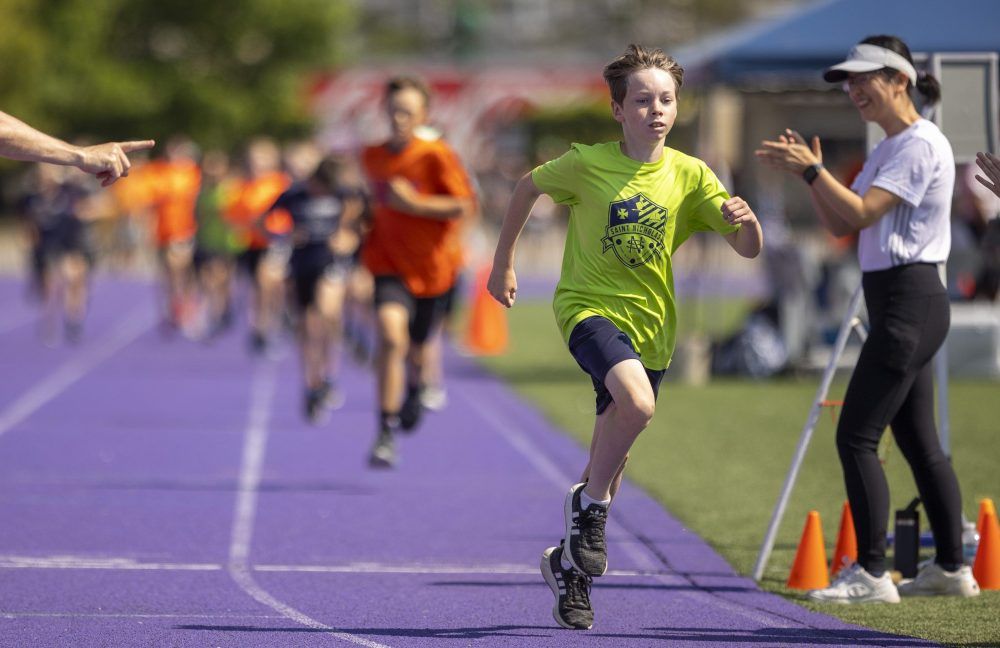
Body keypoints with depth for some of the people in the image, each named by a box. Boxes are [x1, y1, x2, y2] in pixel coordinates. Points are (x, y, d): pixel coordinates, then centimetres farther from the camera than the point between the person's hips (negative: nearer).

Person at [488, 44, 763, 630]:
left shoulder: (690, 175, -3)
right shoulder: (588, 164, -9)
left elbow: (750, 250, -4)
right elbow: (528, 188, 10)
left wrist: (745, 220, -27)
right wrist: (503, 264, 14)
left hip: (650, 324, 4)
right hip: (589, 306, -4)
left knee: (612, 460, 11)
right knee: (638, 401, -33)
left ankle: (570, 563, 32)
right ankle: (590, 505, -10)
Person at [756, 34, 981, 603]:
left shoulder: (920, 145, -14)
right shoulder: (889, 149, 18)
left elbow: (862, 213, -21)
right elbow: (840, 225, 16)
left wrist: (812, 170, -18)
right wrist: (811, 174, 4)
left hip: (909, 302, -10)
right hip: (903, 305, 10)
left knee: (857, 437, -11)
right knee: (919, 441, 13)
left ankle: (872, 573, -11)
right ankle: (952, 568, 18)